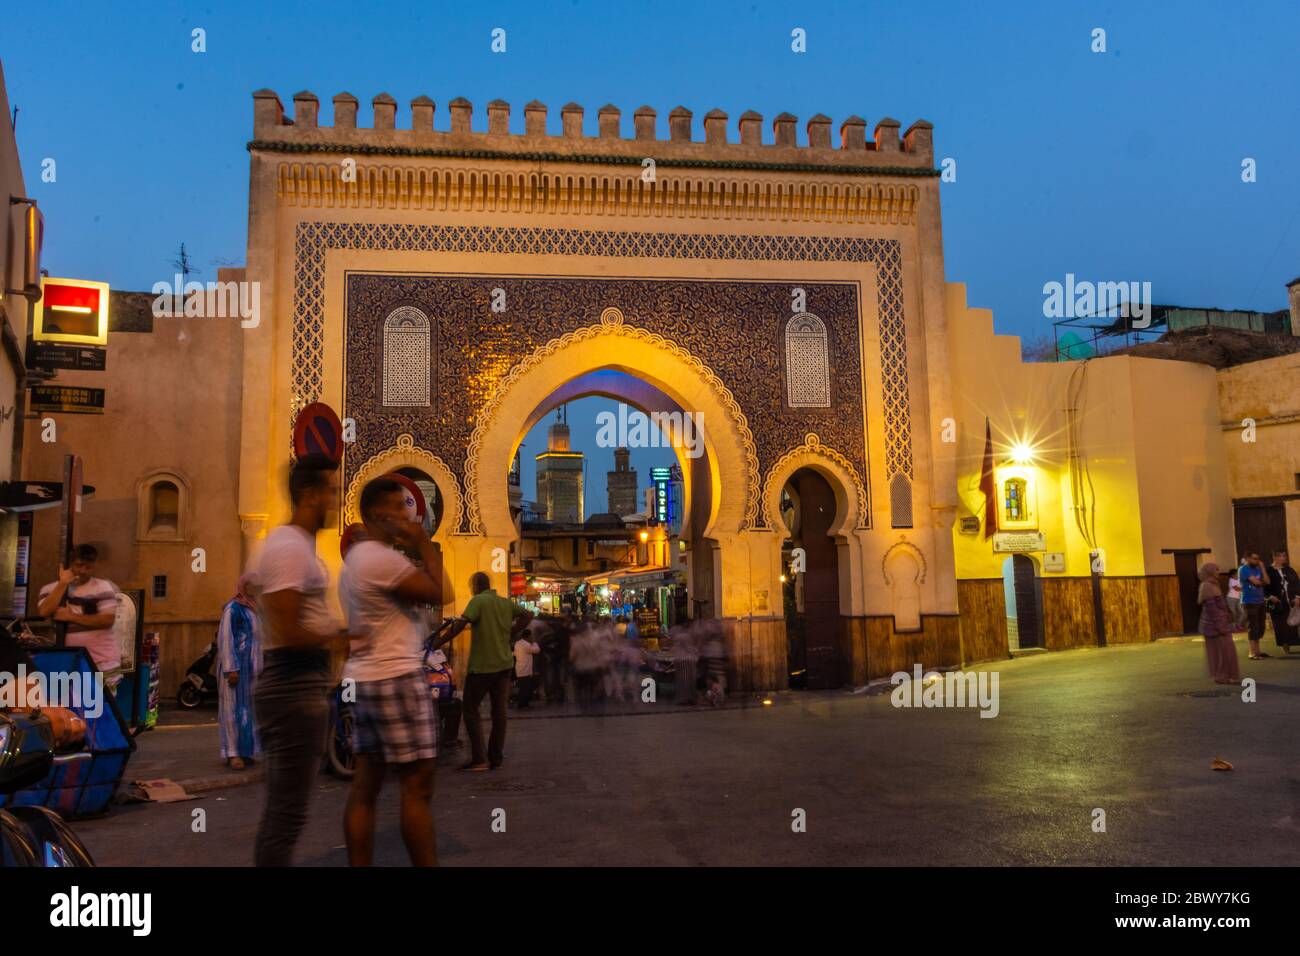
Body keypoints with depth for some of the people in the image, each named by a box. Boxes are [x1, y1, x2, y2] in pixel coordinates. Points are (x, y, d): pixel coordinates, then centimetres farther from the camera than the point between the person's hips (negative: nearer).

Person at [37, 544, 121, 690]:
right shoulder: (52, 588, 8)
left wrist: (71, 616, -13)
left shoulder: (102, 587, -2)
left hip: (102, 661, -3)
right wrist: (63, 583, -9)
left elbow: (107, 620, -12)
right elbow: (43, 612, -11)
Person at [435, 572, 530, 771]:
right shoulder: (506, 603, 10)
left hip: (482, 666, -6)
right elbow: (527, 616, 17)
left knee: (471, 709, 3)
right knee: (500, 710, 9)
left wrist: (436, 644, -16)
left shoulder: (478, 601, -10)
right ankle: (496, 758, 13)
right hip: (504, 664, 6)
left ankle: (479, 758, -4)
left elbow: (460, 624, -21)